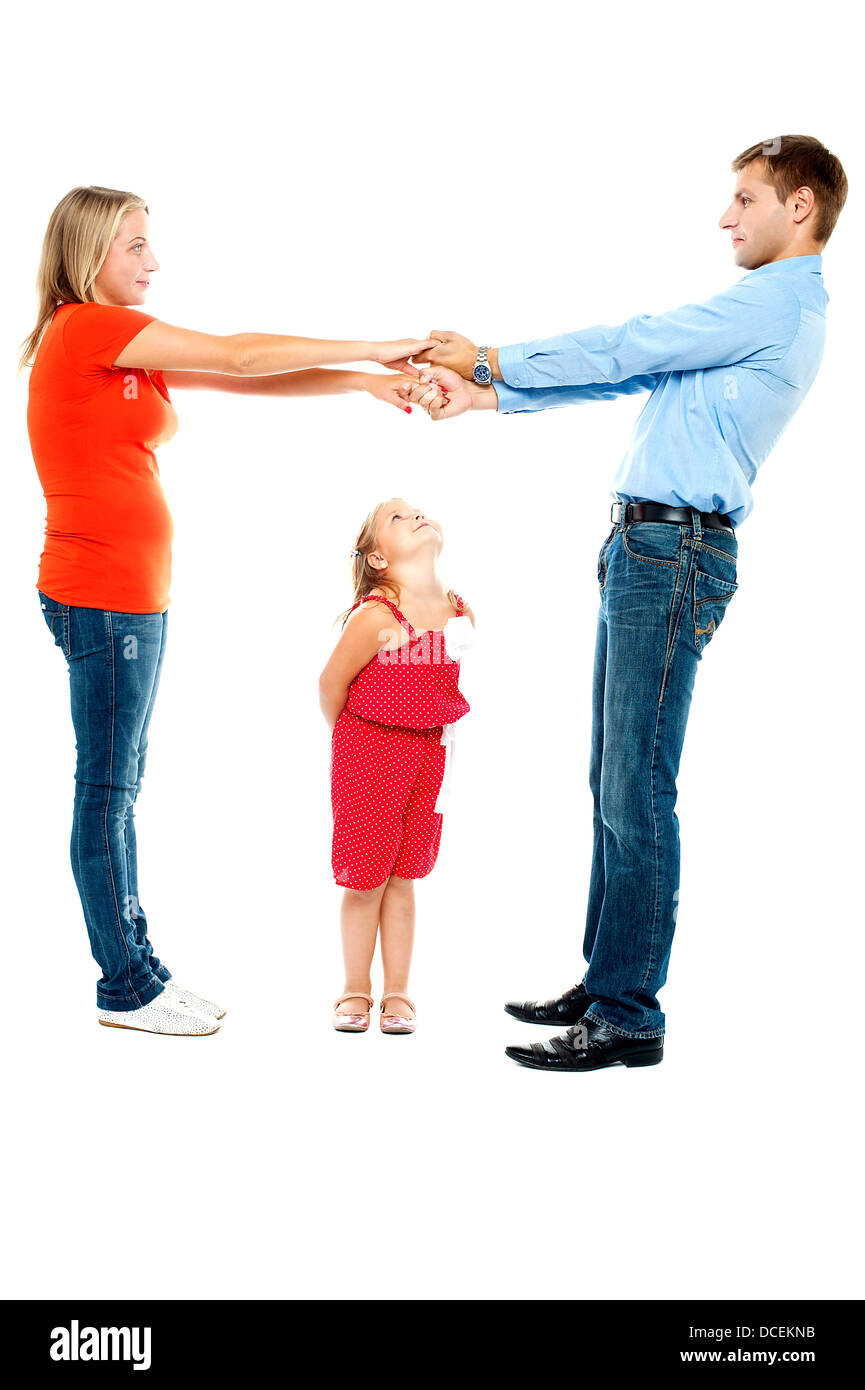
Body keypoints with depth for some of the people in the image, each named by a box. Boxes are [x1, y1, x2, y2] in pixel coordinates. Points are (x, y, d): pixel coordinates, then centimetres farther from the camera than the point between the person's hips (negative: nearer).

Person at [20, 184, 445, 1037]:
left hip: (130, 593, 10)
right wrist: (371, 350, -5)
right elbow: (240, 358, -11)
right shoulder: (86, 329, -10)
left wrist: (364, 381, 4)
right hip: (102, 595, -10)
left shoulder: (128, 349, 17)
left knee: (118, 785, 13)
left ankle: (134, 969, 22)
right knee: (106, 790, -2)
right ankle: (127, 989, 8)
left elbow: (247, 384, 12)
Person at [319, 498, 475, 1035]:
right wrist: (353, 744, 4)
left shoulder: (461, 615, -2)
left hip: (429, 753, 4)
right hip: (368, 750, -4)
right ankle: (356, 991, 21)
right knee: (364, 879, 4)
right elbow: (331, 684, -9)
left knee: (403, 879, 11)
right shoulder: (375, 617, -20)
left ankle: (398, 992, 22)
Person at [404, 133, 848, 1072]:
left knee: (636, 791, -9)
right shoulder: (765, 311, 25)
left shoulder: (775, 303, -7)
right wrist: (486, 394, 17)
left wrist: (491, 361, 3)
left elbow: (624, 349, -7)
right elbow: (628, 372, 22)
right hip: (647, 547, 10)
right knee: (613, 784, 11)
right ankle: (604, 985, 19)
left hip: (675, 548, -10)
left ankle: (628, 1020, -3)